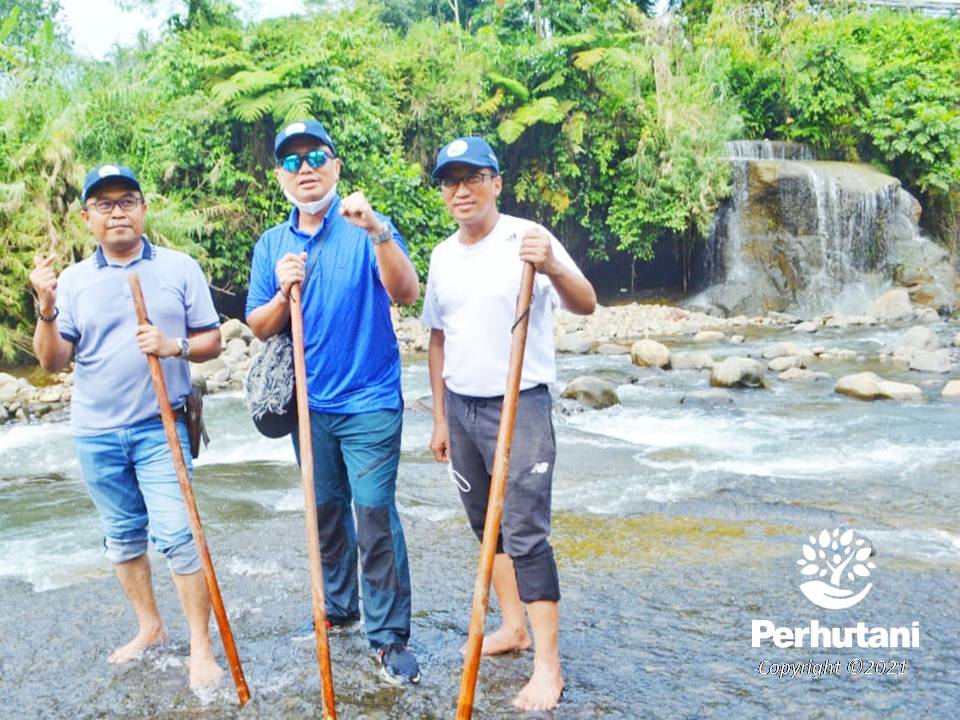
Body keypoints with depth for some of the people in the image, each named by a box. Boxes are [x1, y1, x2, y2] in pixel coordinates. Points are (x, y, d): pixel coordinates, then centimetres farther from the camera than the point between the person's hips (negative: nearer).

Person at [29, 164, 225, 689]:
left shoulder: (180, 268, -1)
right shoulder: (72, 280, 4)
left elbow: (212, 340, 0)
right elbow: (52, 361, 0)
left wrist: (174, 346, -19)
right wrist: (46, 309, -16)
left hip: (160, 427, -3)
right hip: (95, 432, 3)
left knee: (175, 534, -8)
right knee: (122, 535, 13)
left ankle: (201, 646, 3)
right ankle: (149, 627, 30)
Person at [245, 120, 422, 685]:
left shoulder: (366, 227, -6)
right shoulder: (271, 245, 7)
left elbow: (406, 293, -22)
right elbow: (259, 327, 7)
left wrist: (378, 231, -37)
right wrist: (285, 292, -12)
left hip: (369, 404, -5)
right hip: (310, 406, 5)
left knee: (375, 516, -5)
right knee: (326, 512, 17)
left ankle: (390, 636, 7)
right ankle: (339, 608, 36)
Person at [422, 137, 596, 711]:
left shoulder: (528, 238, -9)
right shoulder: (442, 255, 8)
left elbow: (586, 305, -20)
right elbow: (439, 338, 14)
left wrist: (551, 266, -40)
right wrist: (440, 418, 15)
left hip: (520, 405, -6)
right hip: (462, 408, 6)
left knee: (525, 532, -7)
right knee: (485, 524, 14)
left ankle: (548, 664, 3)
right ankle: (513, 626, 31)